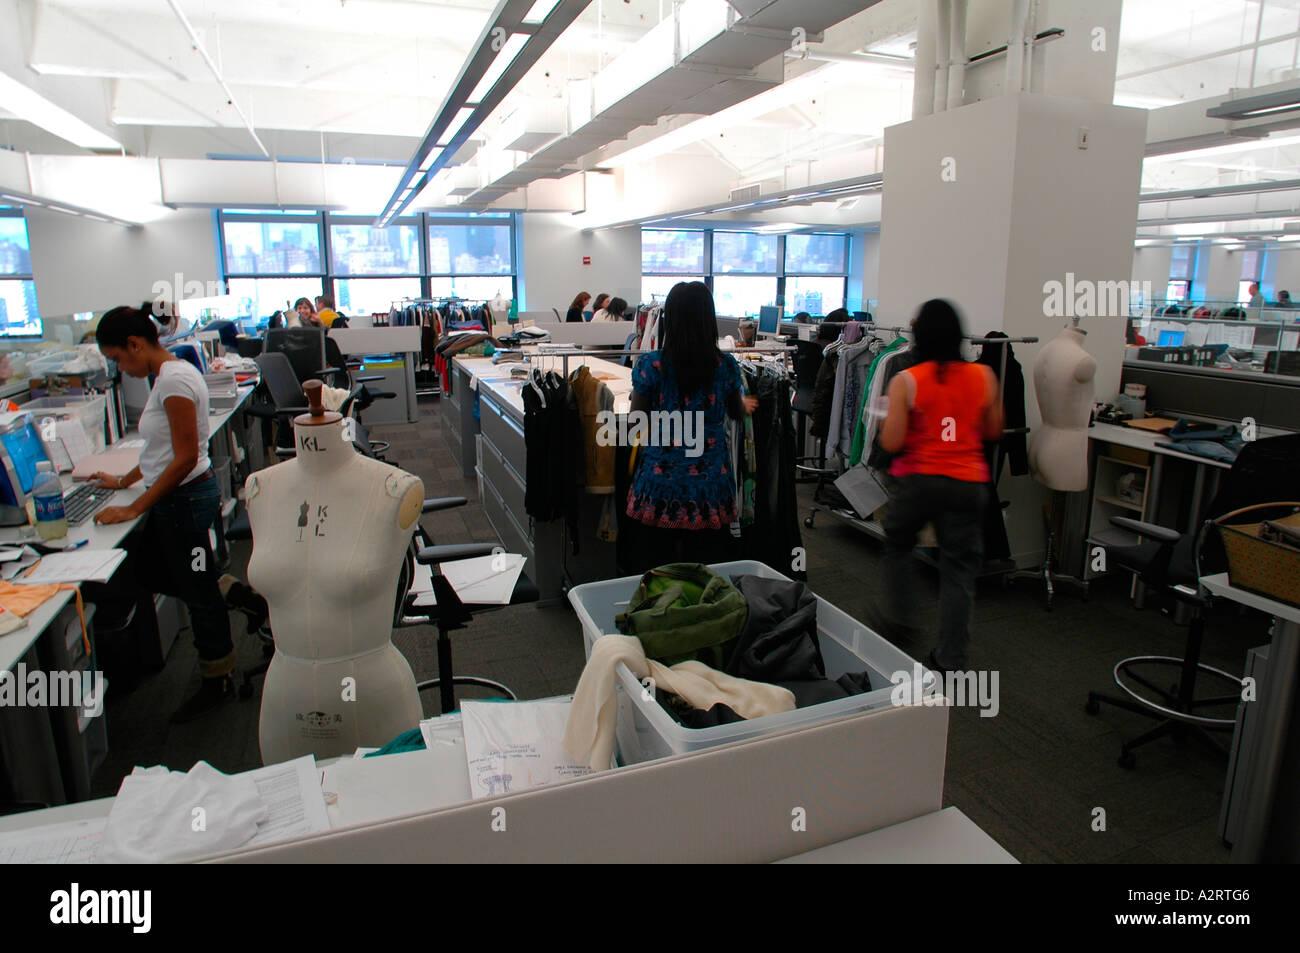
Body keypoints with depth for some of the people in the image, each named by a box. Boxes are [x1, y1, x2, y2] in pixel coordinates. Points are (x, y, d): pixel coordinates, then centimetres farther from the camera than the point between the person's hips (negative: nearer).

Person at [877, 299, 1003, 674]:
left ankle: (902, 617, 32)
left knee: (898, 543, 25)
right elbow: (994, 432, 11)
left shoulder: (905, 381, -9)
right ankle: (951, 659, 13)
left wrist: (887, 423, 9)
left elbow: (891, 443, -11)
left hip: (919, 479, -2)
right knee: (959, 566, 8)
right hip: (968, 483, 2)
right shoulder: (983, 376, 1)